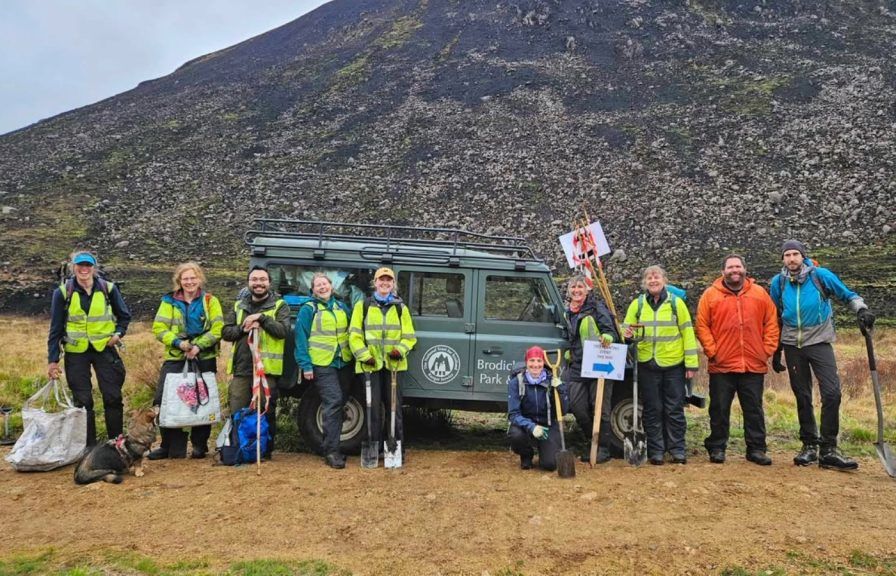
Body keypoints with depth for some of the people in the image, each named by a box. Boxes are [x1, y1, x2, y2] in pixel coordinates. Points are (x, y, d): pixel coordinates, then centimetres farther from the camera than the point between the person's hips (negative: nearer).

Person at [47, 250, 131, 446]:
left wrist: (118, 333, -7)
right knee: (82, 401, 4)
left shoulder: (108, 288, -2)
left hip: (104, 349, 0)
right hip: (76, 352, 0)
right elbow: (55, 328, 1)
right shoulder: (63, 292, -3)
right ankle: (89, 446, 13)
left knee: (113, 397, 0)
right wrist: (52, 359, -2)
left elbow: (124, 315, 11)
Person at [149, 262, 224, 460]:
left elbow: (217, 328, -5)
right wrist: (178, 342, -14)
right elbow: (158, 328, 1)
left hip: (204, 359, -1)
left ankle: (200, 445, 19)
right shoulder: (169, 301, 7)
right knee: (165, 399, -6)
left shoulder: (210, 301, 4)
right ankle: (169, 446, 7)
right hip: (175, 358, 1)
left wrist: (199, 345, -17)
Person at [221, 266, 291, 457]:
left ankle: (265, 451, 16)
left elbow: (283, 330, -11)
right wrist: (243, 329, -8)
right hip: (241, 368, 4)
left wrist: (262, 318, -18)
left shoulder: (279, 305, 3)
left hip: (267, 368, -4)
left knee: (266, 412, 3)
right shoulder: (239, 305, 15)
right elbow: (225, 332, 10)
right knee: (237, 412, 7)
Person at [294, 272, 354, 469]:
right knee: (333, 402, -15)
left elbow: (352, 330, 18)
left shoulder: (341, 307, 13)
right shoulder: (308, 309, -2)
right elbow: (301, 338, -5)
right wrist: (305, 365, -11)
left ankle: (331, 446, 22)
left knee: (339, 404, 10)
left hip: (344, 363, 6)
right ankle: (331, 451, -11)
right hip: (322, 364, -6)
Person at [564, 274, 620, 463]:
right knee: (576, 406, 3)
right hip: (576, 367, 6)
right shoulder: (567, 313, 15)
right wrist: (567, 356, 21)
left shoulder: (597, 308, -4)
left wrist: (607, 338, -29)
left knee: (600, 409, -1)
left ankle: (603, 449, 9)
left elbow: (611, 330, -8)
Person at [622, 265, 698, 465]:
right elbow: (627, 329, 13)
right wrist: (628, 334, -13)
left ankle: (677, 450, 15)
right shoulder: (637, 304, 6)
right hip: (647, 365, 2)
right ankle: (656, 451, 15)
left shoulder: (676, 303, 1)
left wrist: (691, 363, -4)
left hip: (673, 364, -1)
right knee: (652, 410, 7)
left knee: (674, 409, 5)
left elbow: (687, 333, 0)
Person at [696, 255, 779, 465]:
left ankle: (756, 449, 18)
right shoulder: (710, 295, 1)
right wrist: (711, 351, -7)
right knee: (719, 410, 6)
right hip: (721, 365, -1)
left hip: (754, 365, 2)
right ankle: (717, 448, 16)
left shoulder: (760, 293, 7)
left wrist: (767, 349, 1)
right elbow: (702, 326, 0)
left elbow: (771, 323, 8)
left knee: (754, 410, 8)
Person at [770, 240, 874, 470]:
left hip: (819, 342, -2)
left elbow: (847, 294, 5)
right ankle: (809, 445, 18)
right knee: (802, 397, 8)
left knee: (832, 392, -13)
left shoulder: (820, 275, -5)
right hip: (793, 345, 2)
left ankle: (828, 449, -5)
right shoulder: (778, 282, 3)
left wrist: (861, 309, -16)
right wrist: (776, 352, 14)